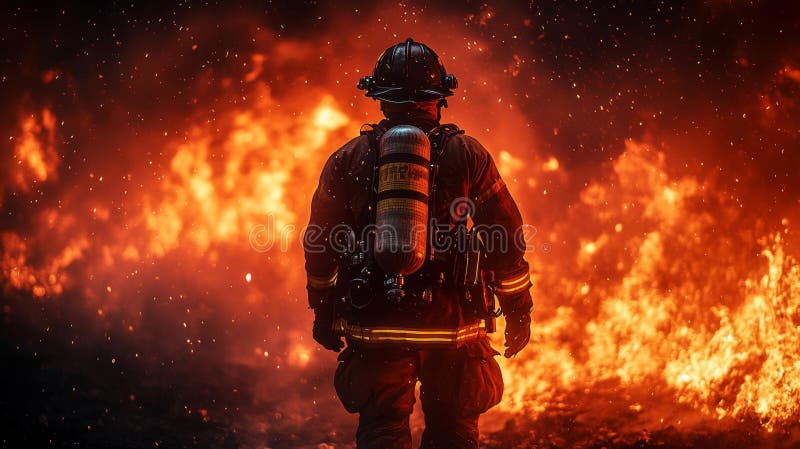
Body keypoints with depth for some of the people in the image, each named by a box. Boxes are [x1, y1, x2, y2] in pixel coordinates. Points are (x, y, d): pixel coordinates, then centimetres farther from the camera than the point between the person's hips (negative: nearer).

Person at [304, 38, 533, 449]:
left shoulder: (347, 159, 3)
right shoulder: (466, 154, 0)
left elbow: (319, 245, 8)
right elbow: (507, 240, 1)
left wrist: (323, 312, 20)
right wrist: (518, 311, 11)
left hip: (373, 326, 1)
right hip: (451, 324, 0)